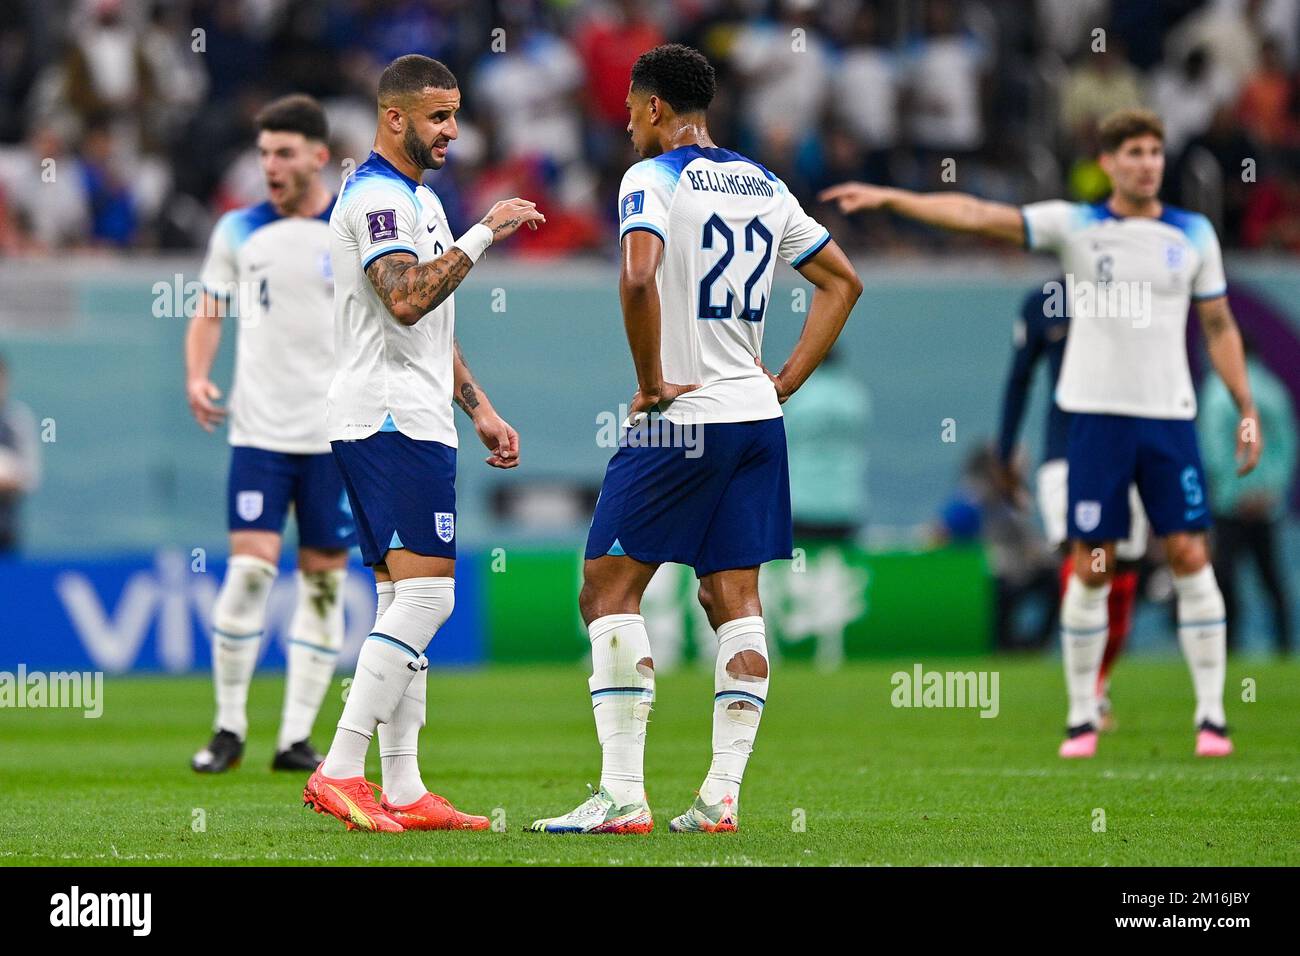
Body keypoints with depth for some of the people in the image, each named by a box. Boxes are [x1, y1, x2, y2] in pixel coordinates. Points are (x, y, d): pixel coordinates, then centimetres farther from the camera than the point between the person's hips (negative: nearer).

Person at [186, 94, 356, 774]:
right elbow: (208, 314, 13)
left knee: (323, 581, 2)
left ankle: (297, 736, 8)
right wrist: (197, 377, -4)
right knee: (249, 568, -11)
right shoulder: (239, 231, 5)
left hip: (338, 436, 0)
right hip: (260, 431, 0)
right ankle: (228, 727, 0)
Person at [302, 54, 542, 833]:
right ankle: (341, 772, -18)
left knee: (405, 603, 8)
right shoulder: (377, 197, -12)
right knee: (426, 595, -15)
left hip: (413, 420, 11)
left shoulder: (419, 199, 22)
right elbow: (405, 301, -27)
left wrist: (481, 410, 25)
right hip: (391, 419, -11)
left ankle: (403, 792, 8)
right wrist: (483, 236, -23)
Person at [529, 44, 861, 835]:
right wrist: (786, 381, 15)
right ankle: (723, 796, 4)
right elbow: (844, 281, 20)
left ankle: (623, 795, -7)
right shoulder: (764, 186, 14)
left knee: (609, 589, -1)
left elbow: (639, 278, -26)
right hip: (757, 418, 7)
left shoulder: (653, 180, -9)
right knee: (736, 598, 8)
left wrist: (652, 381, -15)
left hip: (683, 418, -7)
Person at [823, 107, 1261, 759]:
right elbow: (978, 215, -4)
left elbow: (1219, 326, 14)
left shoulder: (1193, 234, 8)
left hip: (1170, 414, 1)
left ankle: (1210, 715, 1)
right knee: (1090, 567, -1)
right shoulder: (1075, 226, 2)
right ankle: (1082, 718, 8)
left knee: (1190, 556, -5)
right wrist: (888, 198, -12)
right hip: (1097, 412, -1)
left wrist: (1247, 410, 9)